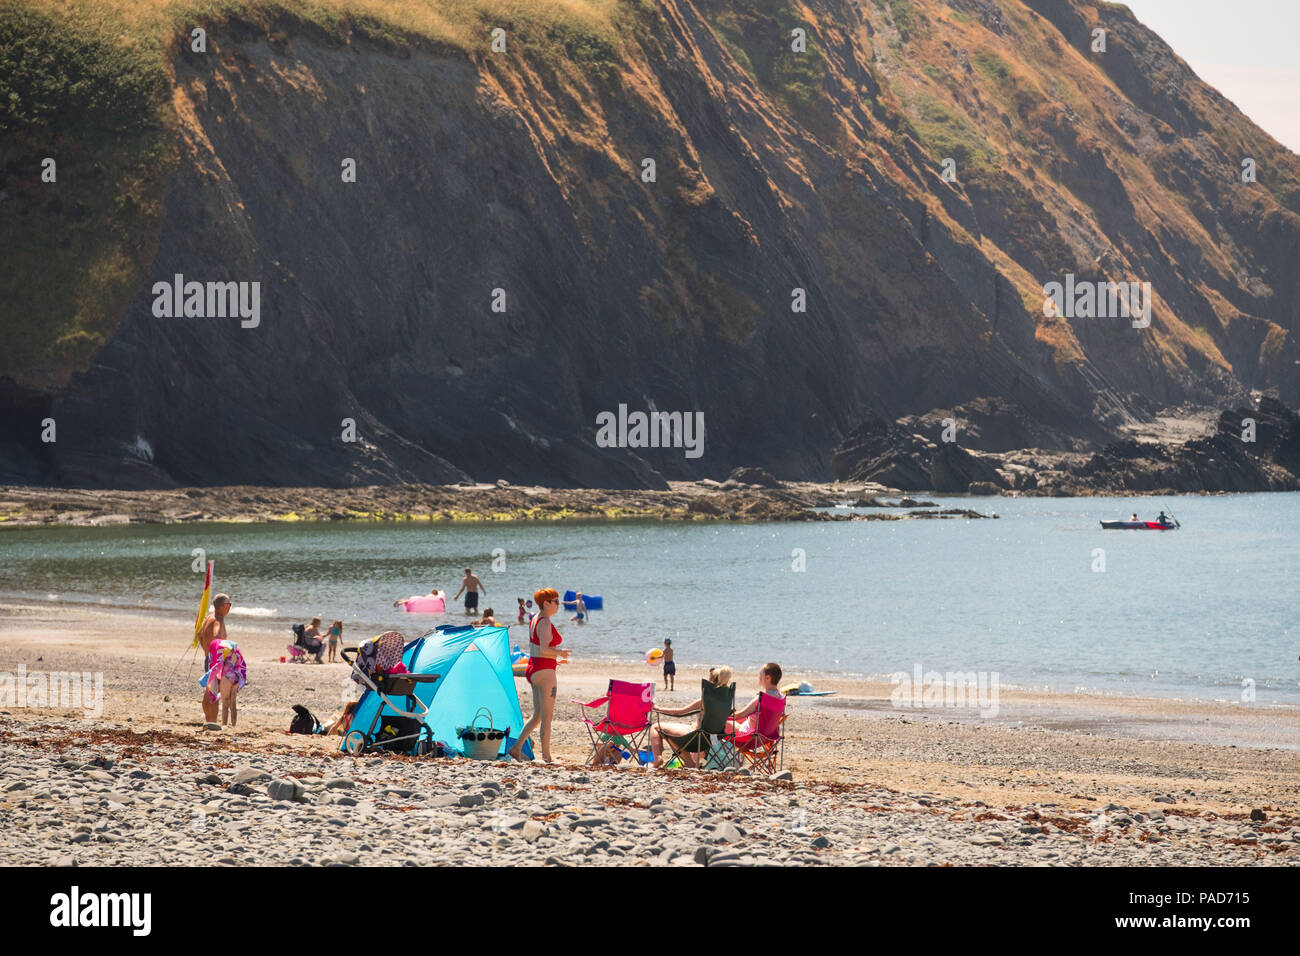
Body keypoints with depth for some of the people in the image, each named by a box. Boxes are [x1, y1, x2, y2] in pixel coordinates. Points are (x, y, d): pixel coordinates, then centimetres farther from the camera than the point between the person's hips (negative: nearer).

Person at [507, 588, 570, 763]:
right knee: (547, 717, -3)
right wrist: (560, 653, -8)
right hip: (544, 671, -10)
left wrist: (554, 657, 22)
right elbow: (544, 649, -24)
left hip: (532, 668, 10)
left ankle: (517, 747, 15)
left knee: (538, 715, 16)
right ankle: (546, 756, 1)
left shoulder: (534, 620, 14)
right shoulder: (545, 622, -16)